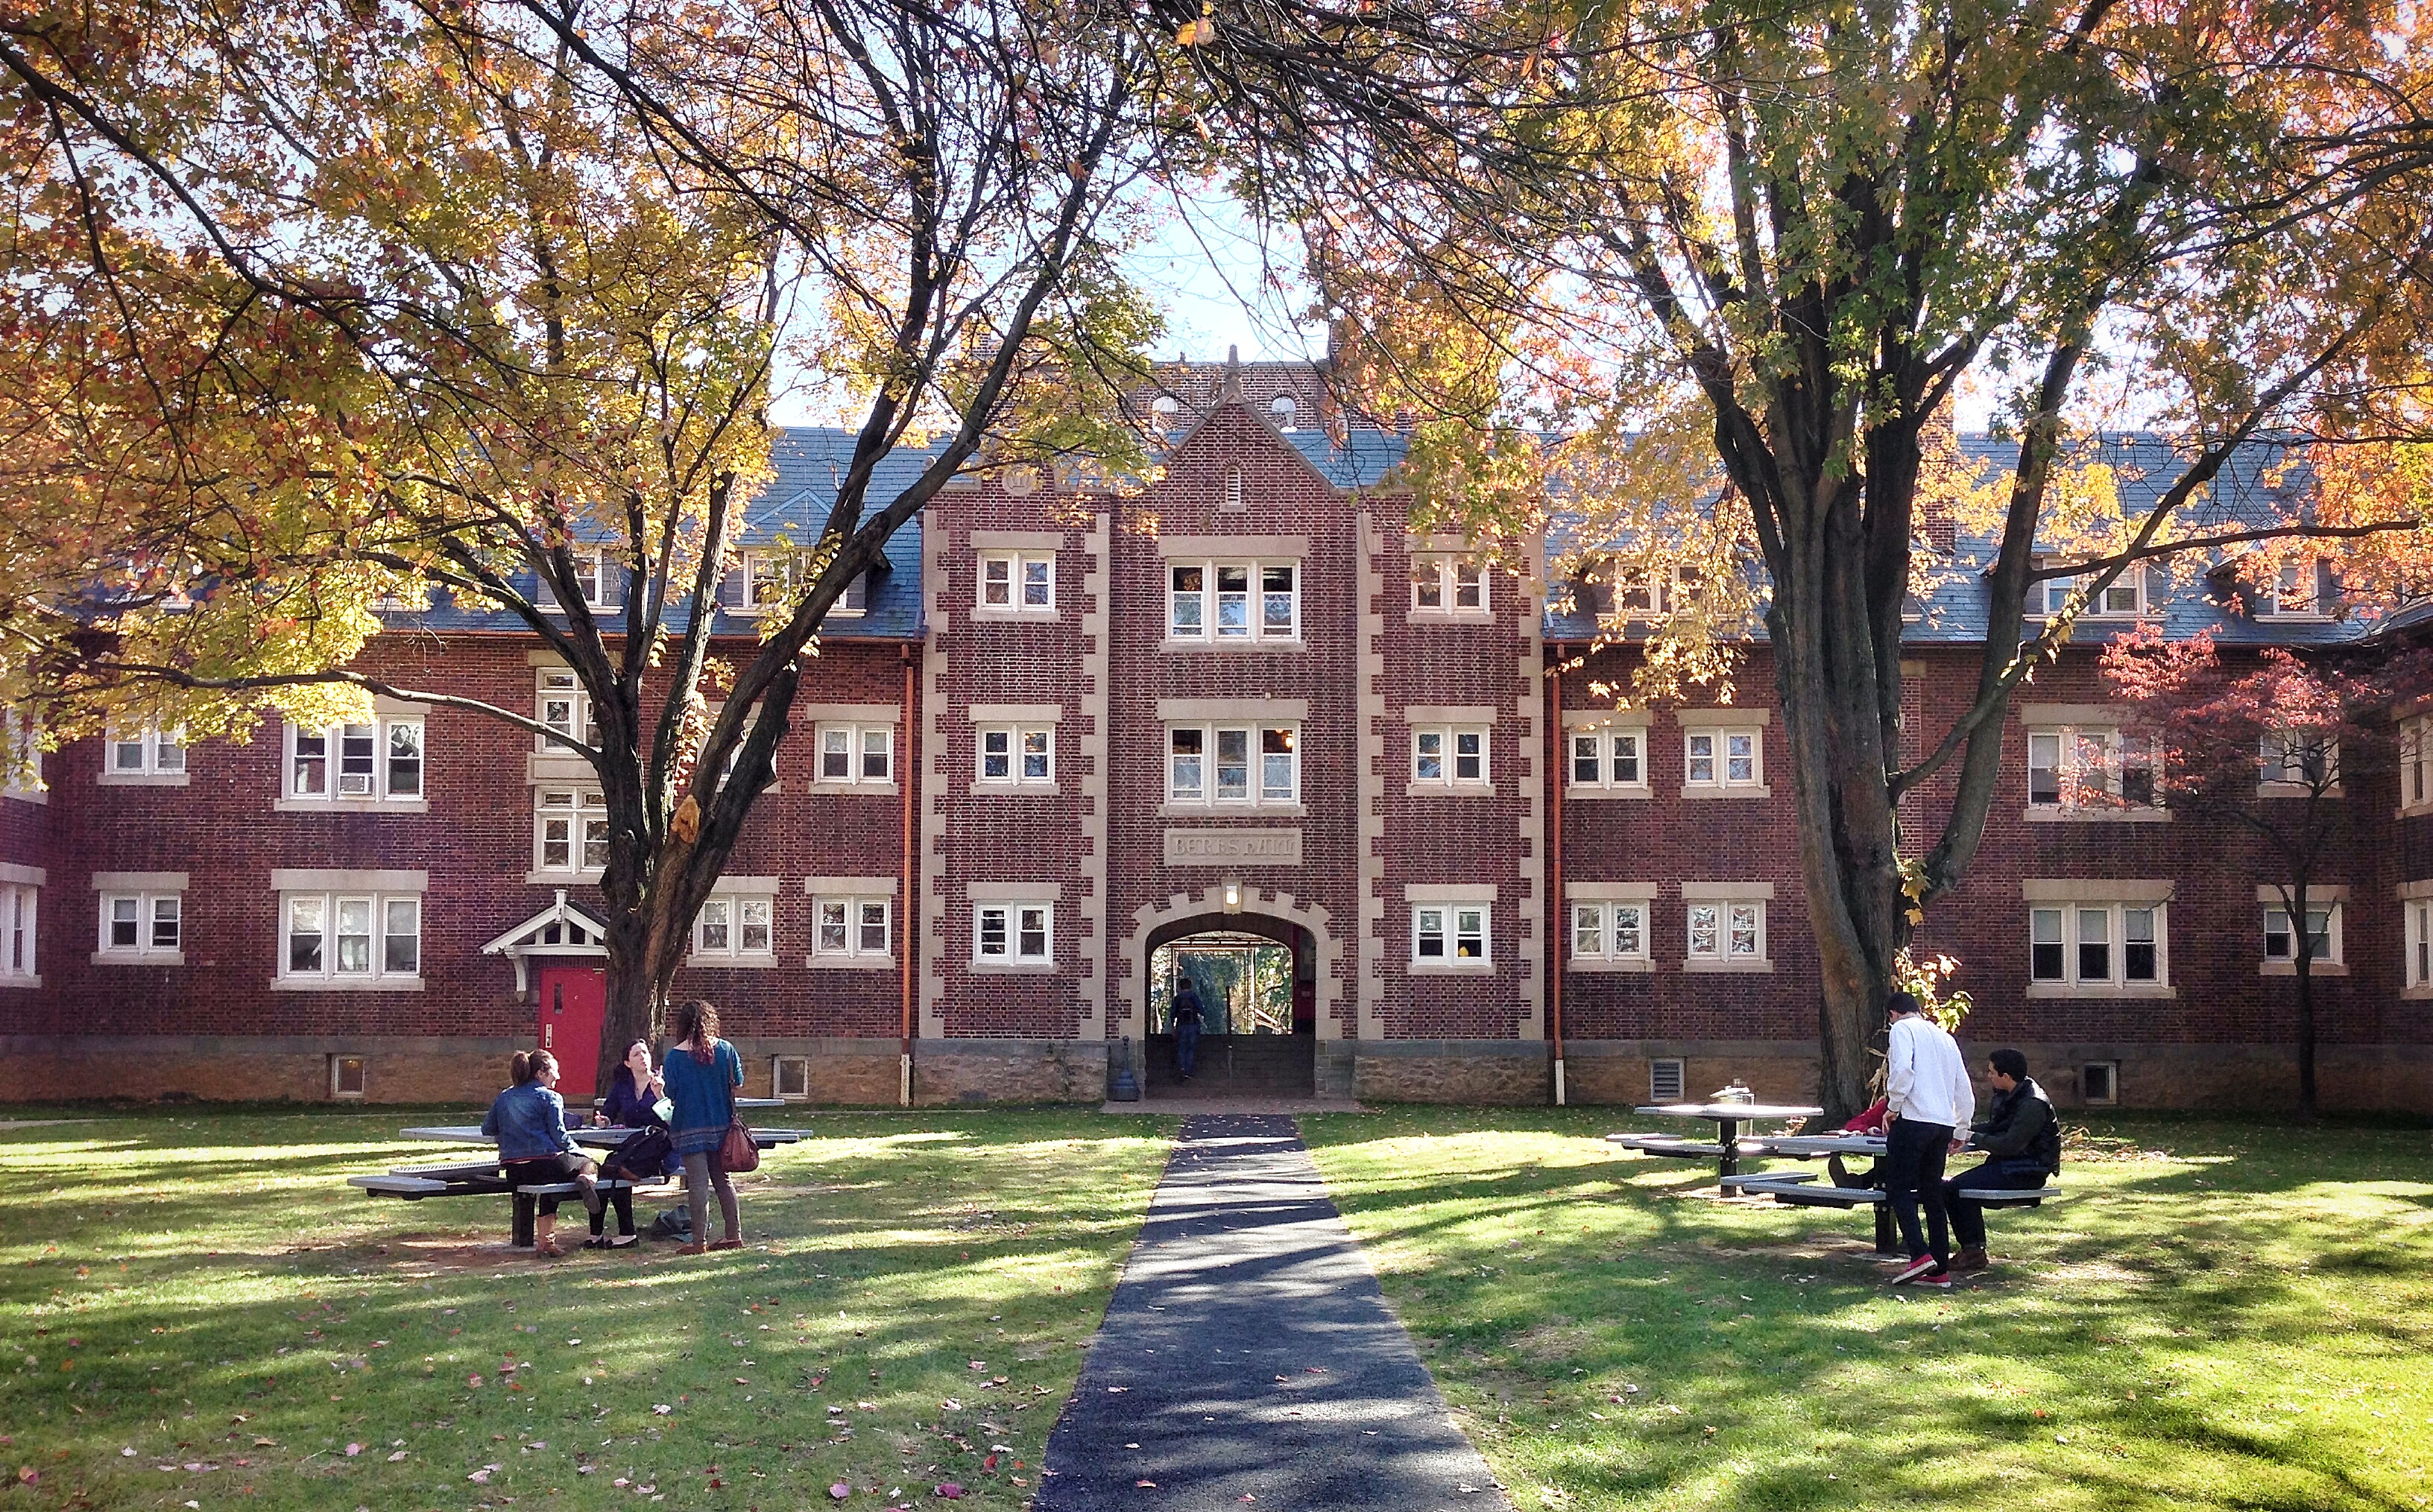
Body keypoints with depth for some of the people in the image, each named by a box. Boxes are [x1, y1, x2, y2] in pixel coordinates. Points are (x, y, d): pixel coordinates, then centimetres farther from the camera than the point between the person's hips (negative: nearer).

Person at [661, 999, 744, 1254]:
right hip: (721, 1125, 4)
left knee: (698, 1183, -2)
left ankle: (699, 1241, -1)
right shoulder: (725, 1049, -1)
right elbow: (738, 1083, 5)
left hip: (690, 1126, -3)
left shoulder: (675, 1056, -9)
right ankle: (734, 1235, 14)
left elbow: (670, 1095, -6)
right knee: (722, 1180, 13)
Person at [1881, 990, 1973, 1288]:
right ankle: (1940, 1271, 7)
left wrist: (1893, 1107, -6)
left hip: (1914, 1119, -7)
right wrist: (1961, 1130, 31)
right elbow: (1965, 1090, 24)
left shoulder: (1903, 1029, 2)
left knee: (1899, 1190, -3)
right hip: (1944, 1124, 7)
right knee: (1932, 1194, 10)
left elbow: (1902, 1069, -17)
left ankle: (1920, 1255, -18)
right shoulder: (1945, 1037, 23)